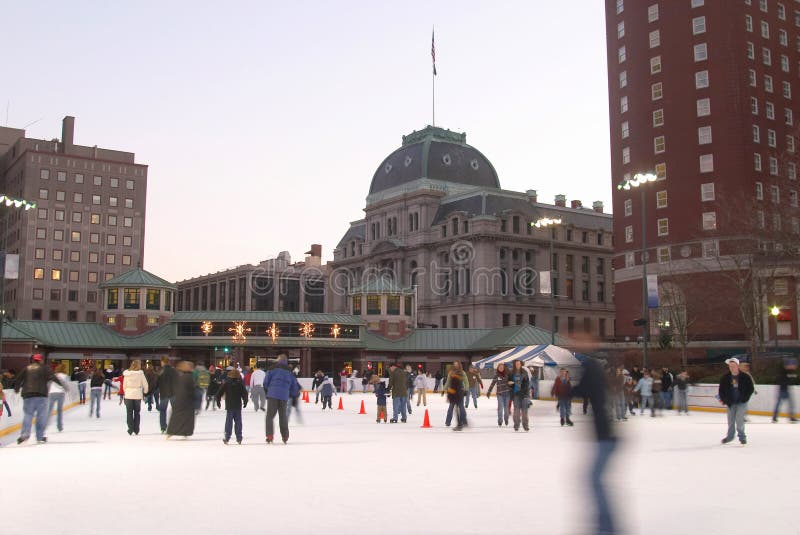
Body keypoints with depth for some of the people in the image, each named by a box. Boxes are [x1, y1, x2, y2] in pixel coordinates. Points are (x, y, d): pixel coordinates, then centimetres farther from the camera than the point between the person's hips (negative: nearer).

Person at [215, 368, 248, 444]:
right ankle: (239, 438, 7)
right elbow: (245, 394, 0)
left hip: (229, 407, -1)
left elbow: (219, 393, 0)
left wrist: (218, 401, 12)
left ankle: (227, 438, -1)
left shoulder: (226, 384, -2)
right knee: (238, 422, 7)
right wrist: (245, 402, 14)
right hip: (238, 406, 1)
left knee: (229, 421, 3)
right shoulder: (240, 384, -1)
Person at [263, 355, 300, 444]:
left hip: (272, 395, -4)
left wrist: (267, 389, 16)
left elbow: (266, 381, -2)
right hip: (284, 396, 4)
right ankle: (285, 436, 19)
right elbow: (294, 385, 15)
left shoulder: (273, 369, 0)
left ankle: (269, 436, -9)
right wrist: (294, 394, 30)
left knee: (270, 415, 2)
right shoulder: (289, 371, 13)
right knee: (283, 416, 16)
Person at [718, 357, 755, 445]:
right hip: (730, 402, 3)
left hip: (741, 402, -3)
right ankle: (730, 436, 30)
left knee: (739, 420, -12)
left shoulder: (745, 377, -8)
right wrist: (723, 399, -1)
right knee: (730, 421, 11)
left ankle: (742, 436, 6)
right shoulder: (725, 378, -1)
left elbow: (751, 388, -2)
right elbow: (721, 389, 9)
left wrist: (745, 398, -9)